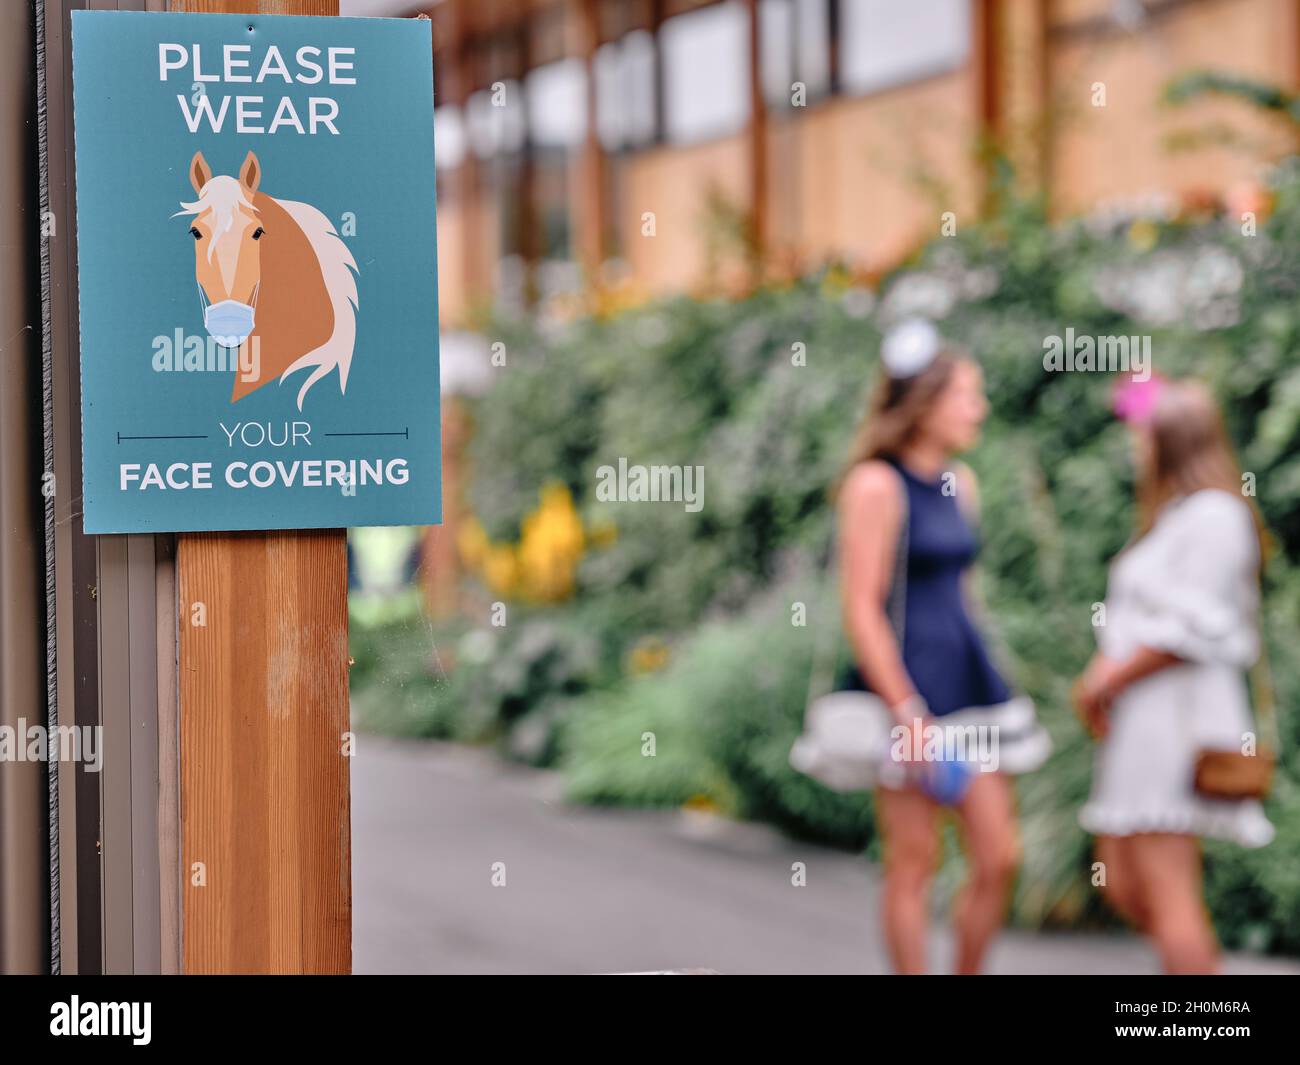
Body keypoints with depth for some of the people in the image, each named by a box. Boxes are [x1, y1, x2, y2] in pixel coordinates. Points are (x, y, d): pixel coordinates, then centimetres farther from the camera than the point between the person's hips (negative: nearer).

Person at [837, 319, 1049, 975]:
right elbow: (861, 609, -14)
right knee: (913, 861, -2)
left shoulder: (960, 484, 13)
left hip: (965, 677, 8)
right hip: (904, 682, -8)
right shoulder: (876, 485, -11)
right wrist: (908, 713, -19)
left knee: (999, 857, 4)